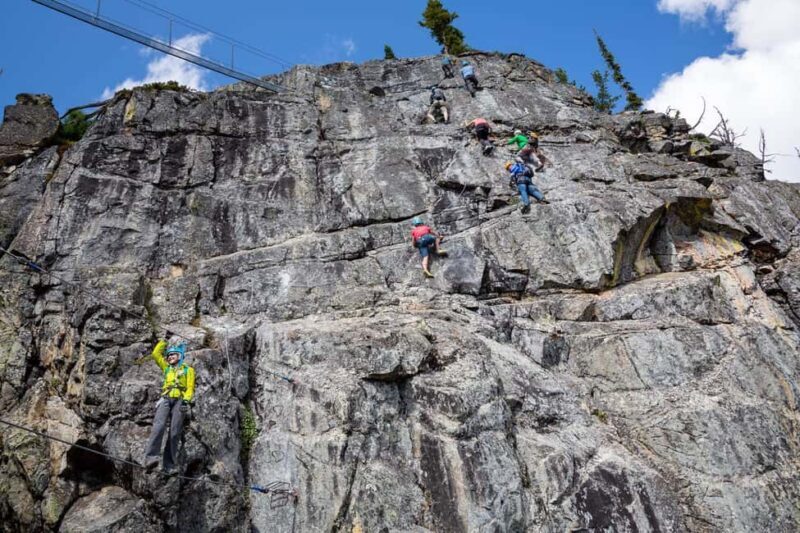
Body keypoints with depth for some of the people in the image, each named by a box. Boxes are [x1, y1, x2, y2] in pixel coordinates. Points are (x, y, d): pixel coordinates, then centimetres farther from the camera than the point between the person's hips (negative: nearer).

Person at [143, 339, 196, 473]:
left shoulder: (188, 370, 17)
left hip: (180, 400, -2)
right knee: (159, 425, -23)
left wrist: (186, 400, -11)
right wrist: (164, 341, 33)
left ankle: (169, 464, -16)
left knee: (174, 432, -13)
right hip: (166, 399, 2)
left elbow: (190, 388, 5)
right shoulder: (166, 368, 28)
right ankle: (150, 457, -36)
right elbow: (156, 354, 28)